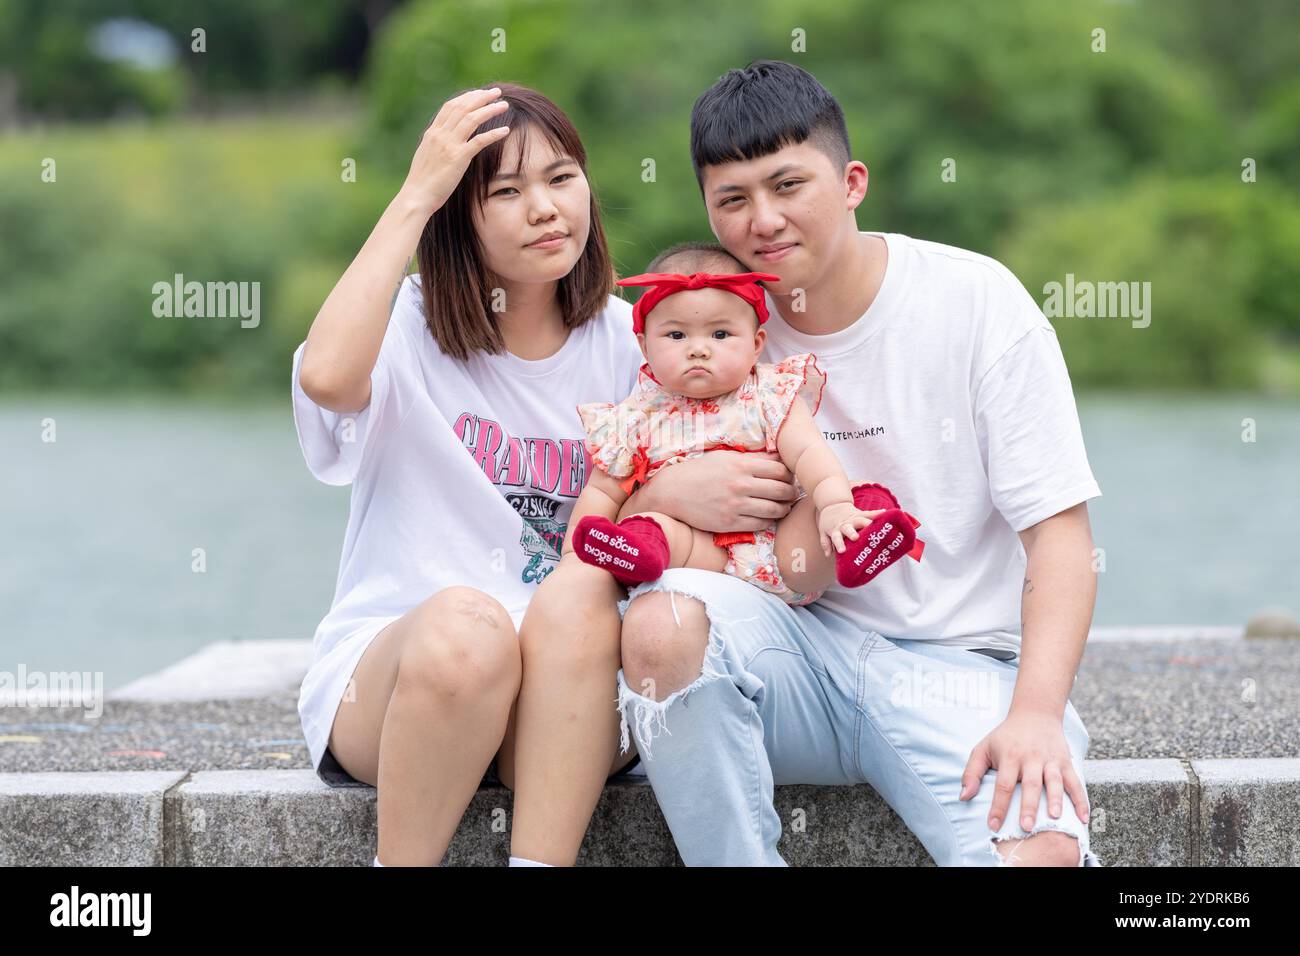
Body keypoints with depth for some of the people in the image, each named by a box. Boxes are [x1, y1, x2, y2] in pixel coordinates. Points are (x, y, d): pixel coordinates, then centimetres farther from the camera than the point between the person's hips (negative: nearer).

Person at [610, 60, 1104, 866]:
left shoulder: (974, 299, -1)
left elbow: (1059, 530, -5)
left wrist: (1037, 714, -21)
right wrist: (665, 491, -16)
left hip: (958, 663, -3)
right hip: (799, 651, 3)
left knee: (1043, 848, -33)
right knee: (661, 618, -31)